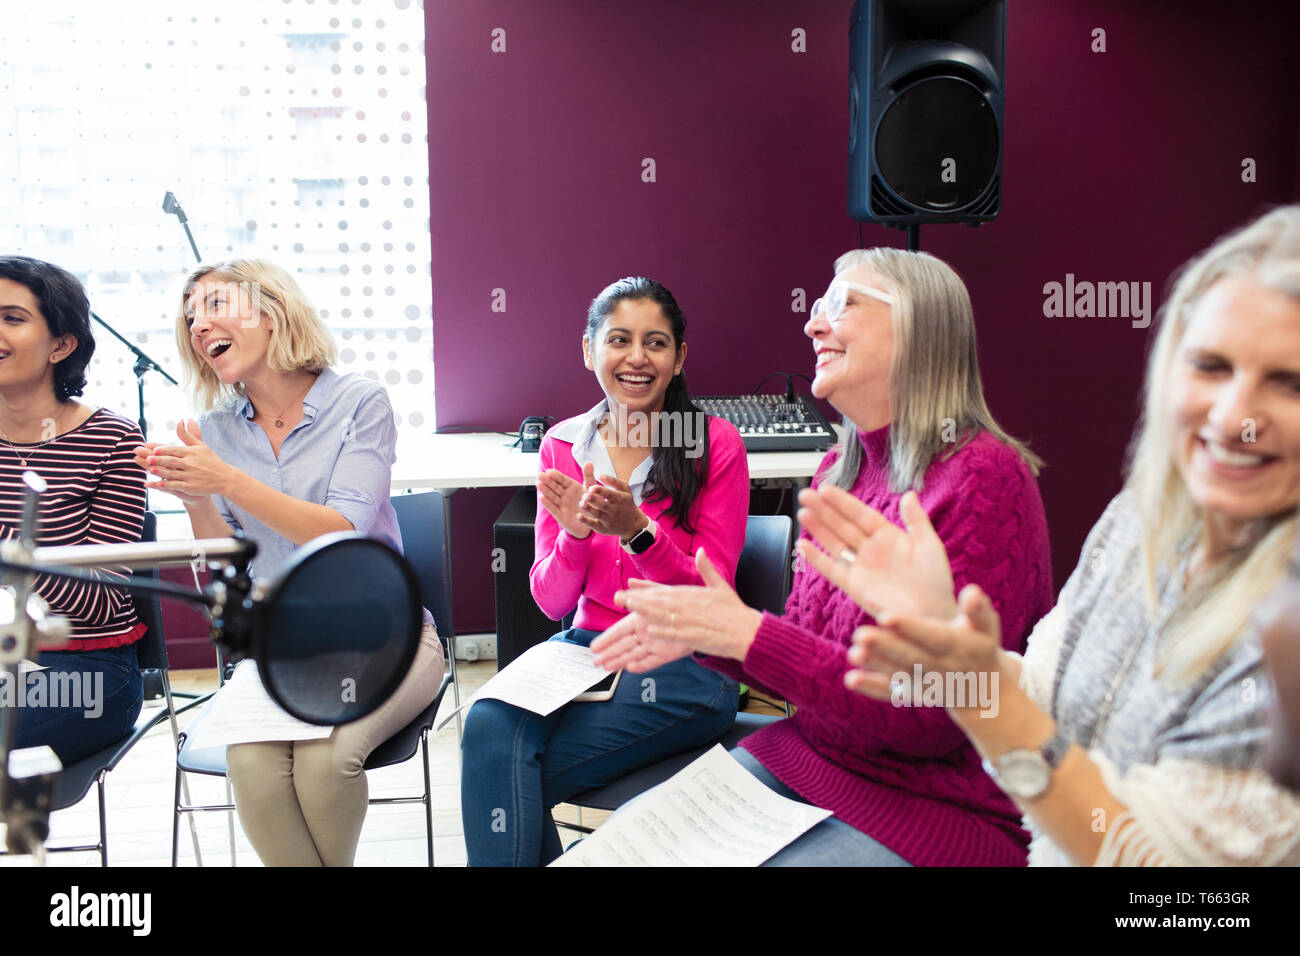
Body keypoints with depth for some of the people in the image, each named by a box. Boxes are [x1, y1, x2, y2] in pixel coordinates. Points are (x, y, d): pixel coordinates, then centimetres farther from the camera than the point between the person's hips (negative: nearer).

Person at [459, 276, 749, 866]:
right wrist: (574, 534, -18)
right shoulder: (563, 446, 5)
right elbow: (551, 602, 4)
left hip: (684, 663, -4)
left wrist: (635, 530, -24)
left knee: (513, 772, -24)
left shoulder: (715, 444, -6)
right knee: (490, 725, -28)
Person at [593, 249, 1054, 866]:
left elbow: (931, 717, -22)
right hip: (808, 758, 8)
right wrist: (698, 634, -6)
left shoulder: (983, 478, -20)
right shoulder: (838, 472, 6)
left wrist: (749, 635, -22)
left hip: (936, 809, -7)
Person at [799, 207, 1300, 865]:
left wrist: (985, 696, -30)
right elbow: (1041, 705, 1)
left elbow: (1156, 853, -20)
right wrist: (936, 625, -16)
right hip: (1046, 852, 5)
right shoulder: (1143, 515, -5)